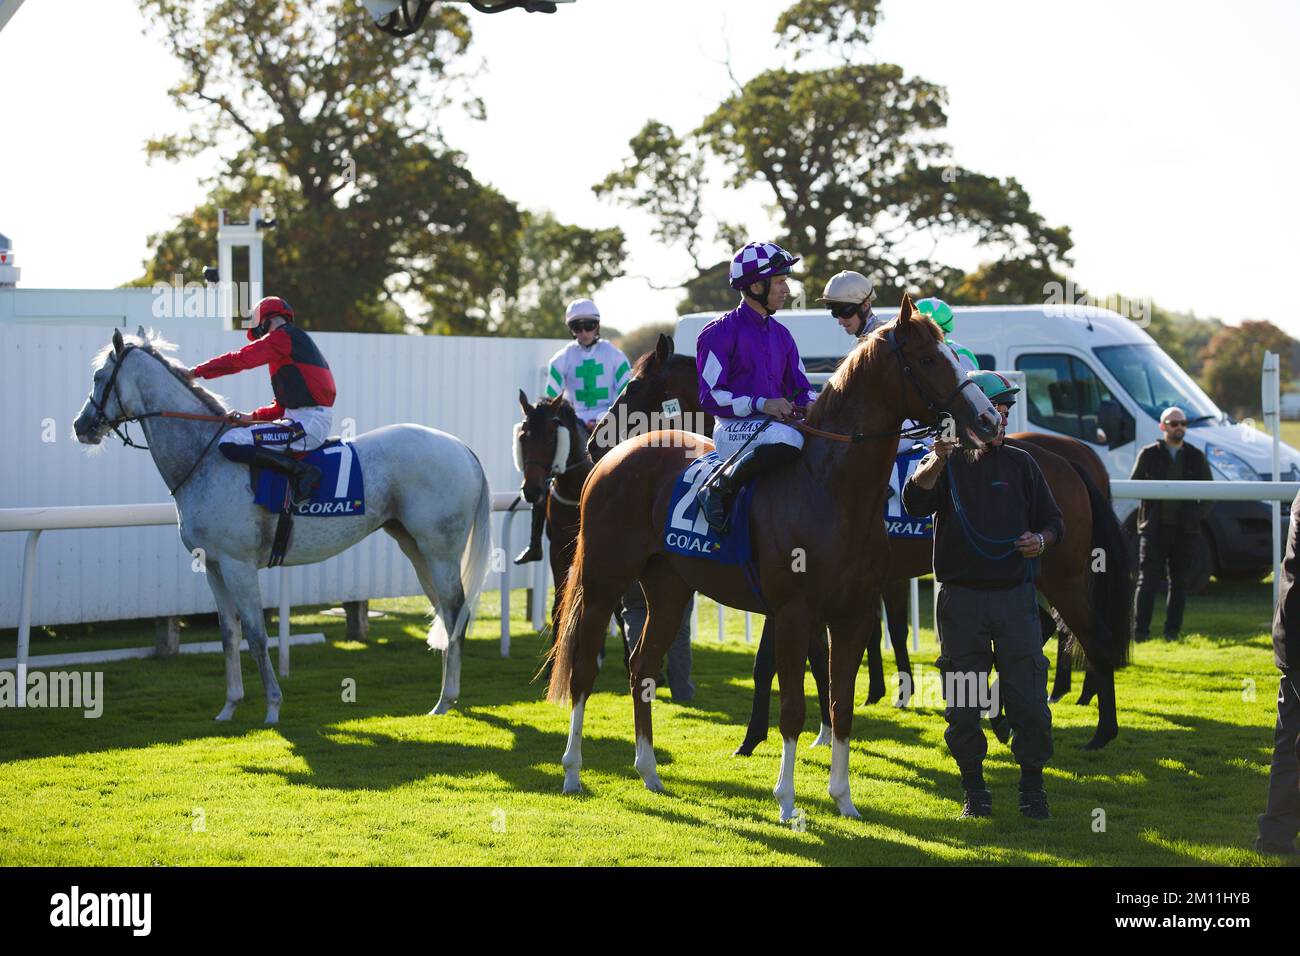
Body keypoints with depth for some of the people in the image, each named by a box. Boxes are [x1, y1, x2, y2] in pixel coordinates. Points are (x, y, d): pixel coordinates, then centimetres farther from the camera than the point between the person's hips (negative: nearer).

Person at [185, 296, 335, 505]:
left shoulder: (281, 337, -5)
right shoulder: (298, 340, 25)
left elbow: (239, 359, -11)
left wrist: (196, 372, -1)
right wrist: (252, 417, 13)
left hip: (307, 424, -10)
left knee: (230, 443, -20)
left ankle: (300, 470, -20)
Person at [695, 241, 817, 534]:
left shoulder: (780, 334, 19)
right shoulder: (720, 332, -4)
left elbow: (800, 386, 19)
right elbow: (710, 396, -10)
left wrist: (812, 405, -6)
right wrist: (760, 404, -21)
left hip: (777, 420, 7)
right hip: (733, 428, -7)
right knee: (786, 437, -39)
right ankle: (720, 488, -24)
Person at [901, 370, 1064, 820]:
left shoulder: (1019, 464, 9)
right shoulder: (944, 465, 3)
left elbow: (1052, 520, 14)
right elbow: (915, 502, -18)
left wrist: (1041, 539, -9)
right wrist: (937, 461, -35)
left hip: (1014, 596, 1)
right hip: (960, 597, -1)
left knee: (1028, 698, -1)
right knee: (962, 703, 3)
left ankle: (1032, 787, 13)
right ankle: (974, 789, 17)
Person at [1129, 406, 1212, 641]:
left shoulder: (1196, 456, 10)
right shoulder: (1149, 454, 4)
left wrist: (1198, 514, 4)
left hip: (1185, 530, 3)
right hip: (1154, 529, -2)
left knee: (1179, 582, 6)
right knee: (1148, 581, -7)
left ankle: (1172, 630, 13)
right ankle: (1140, 631, -7)